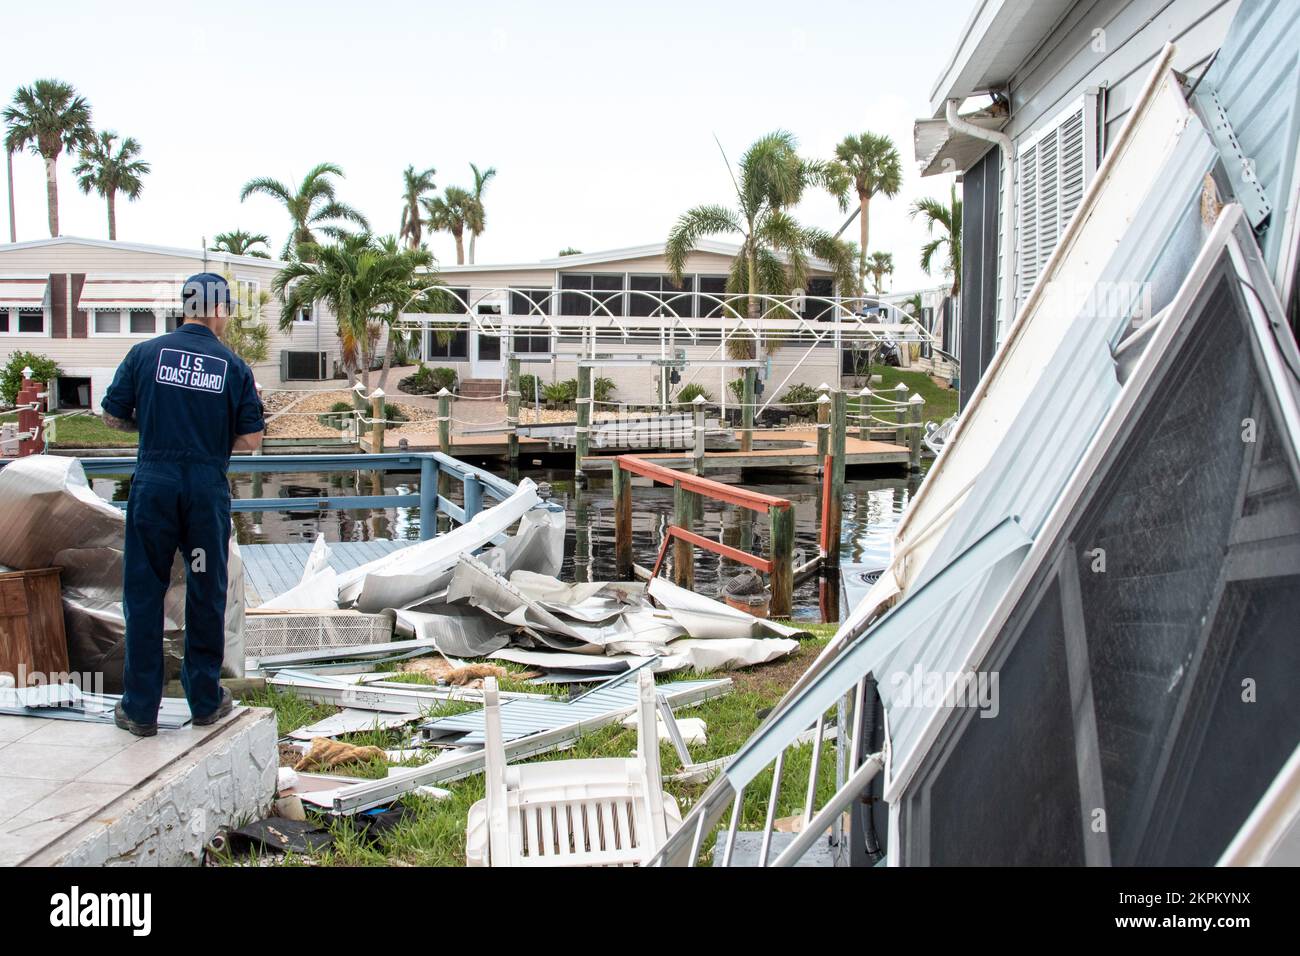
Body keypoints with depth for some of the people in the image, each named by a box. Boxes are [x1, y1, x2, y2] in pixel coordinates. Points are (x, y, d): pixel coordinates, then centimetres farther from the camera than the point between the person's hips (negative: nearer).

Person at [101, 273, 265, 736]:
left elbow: (112, 416, 4)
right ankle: (206, 700, 20)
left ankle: (140, 708, 13)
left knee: (143, 592, 9)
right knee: (206, 594, 12)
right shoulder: (233, 366, -1)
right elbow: (250, 440, -1)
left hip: (153, 484, 0)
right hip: (207, 489, 0)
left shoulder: (146, 353, 0)